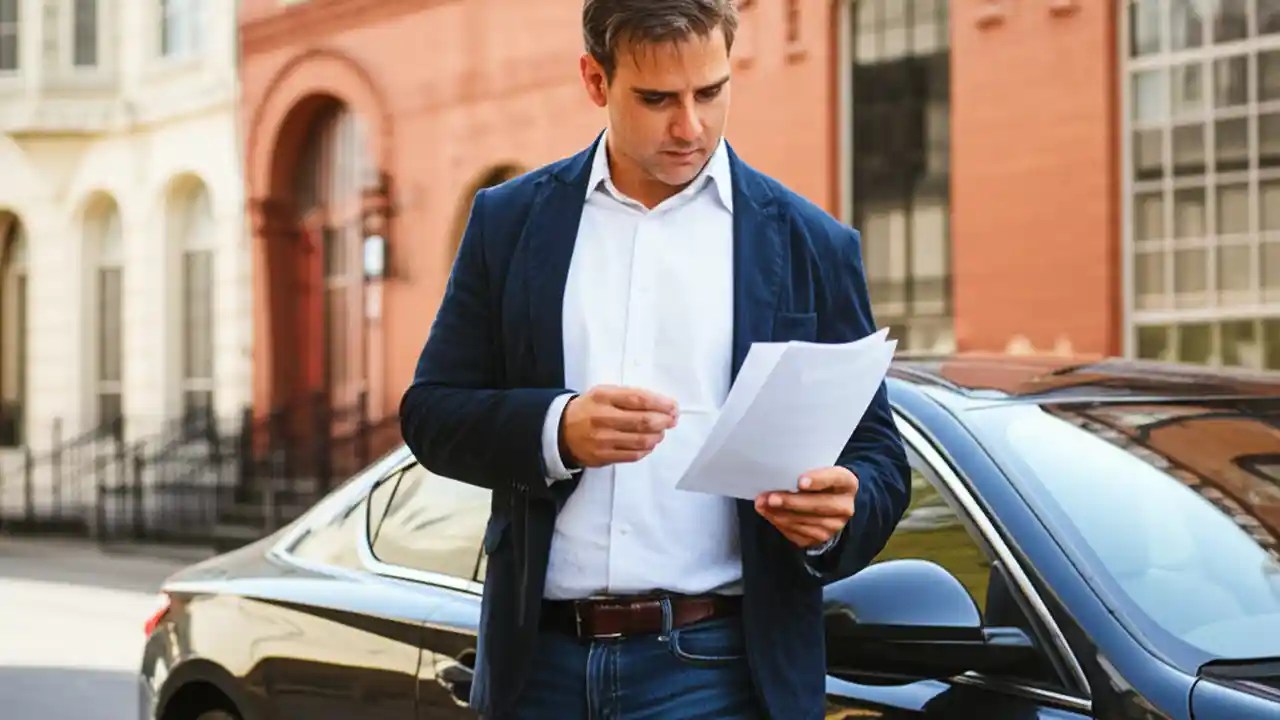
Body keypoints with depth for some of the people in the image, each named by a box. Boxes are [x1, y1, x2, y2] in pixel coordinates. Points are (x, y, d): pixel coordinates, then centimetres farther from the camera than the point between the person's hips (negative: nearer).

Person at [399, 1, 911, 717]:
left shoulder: (810, 245, 2)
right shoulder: (510, 221, 7)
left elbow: (878, 458, 5)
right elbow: (430, 412, 4)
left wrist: (839, 515, -18)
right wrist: (556, 430, -15)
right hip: (542, 658, 2)